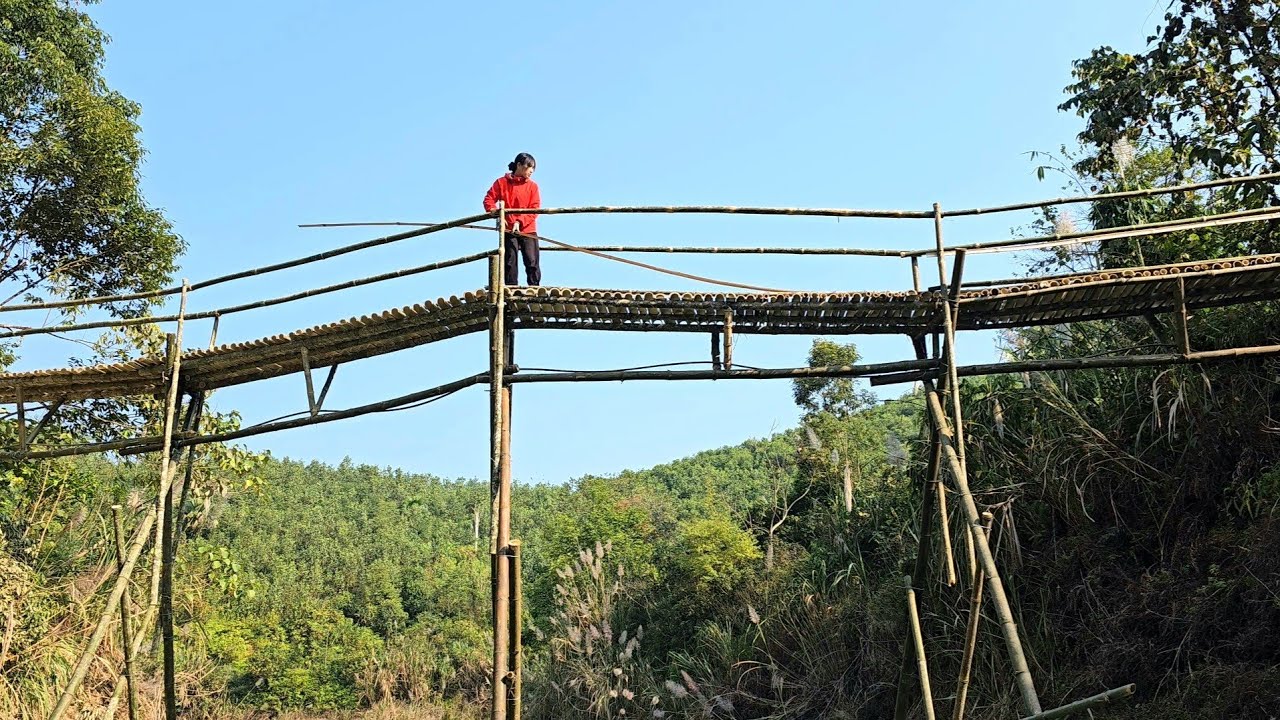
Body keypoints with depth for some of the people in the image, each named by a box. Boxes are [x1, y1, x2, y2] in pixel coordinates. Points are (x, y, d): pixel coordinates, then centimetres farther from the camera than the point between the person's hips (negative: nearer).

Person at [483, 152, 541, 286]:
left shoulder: (533, 186, 7)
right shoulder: (502, 182, 5)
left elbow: (534, 209, -2)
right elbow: (488, 199, 2)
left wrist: (520, 221, -16)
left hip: (528, 230, 1)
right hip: (509, 230, -1)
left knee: (532, 263, -5)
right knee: (510, 263, 0)